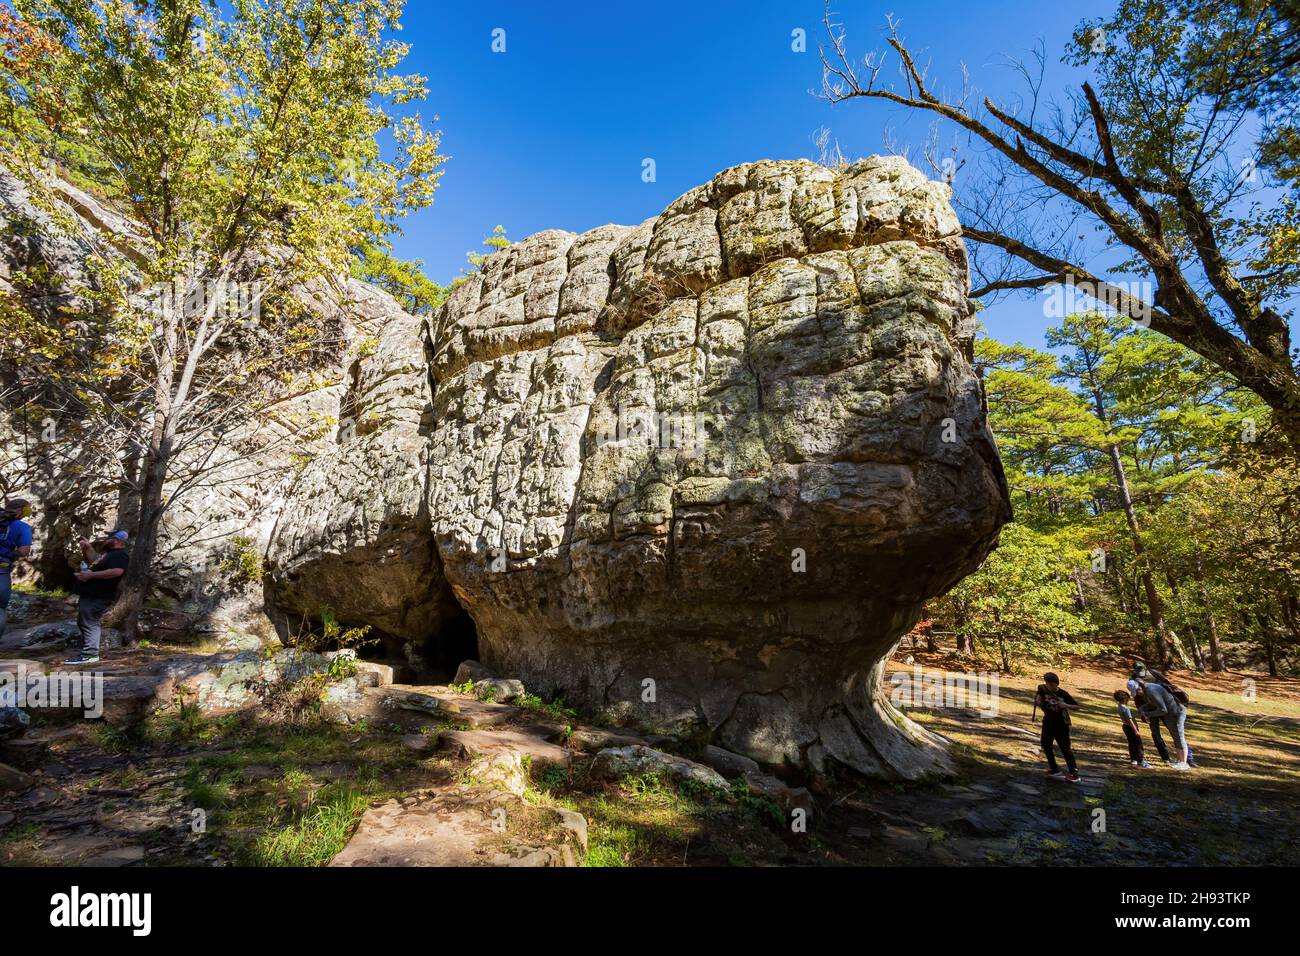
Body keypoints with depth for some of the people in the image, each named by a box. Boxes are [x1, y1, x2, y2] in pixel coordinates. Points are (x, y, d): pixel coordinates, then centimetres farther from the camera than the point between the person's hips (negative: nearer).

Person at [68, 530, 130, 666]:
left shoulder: (120, 555, -17)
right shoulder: (109, 553, 19)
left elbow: (117, 571, -32)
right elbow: (95, 562, 34)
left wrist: (90, 575, -26)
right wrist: (87, 547, 21)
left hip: (97, 597, -12)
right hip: (90, 594, 12)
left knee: (89, 623, -12)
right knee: (83, 623, 17)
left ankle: (90, 654, -9)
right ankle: (87, 652, 25)